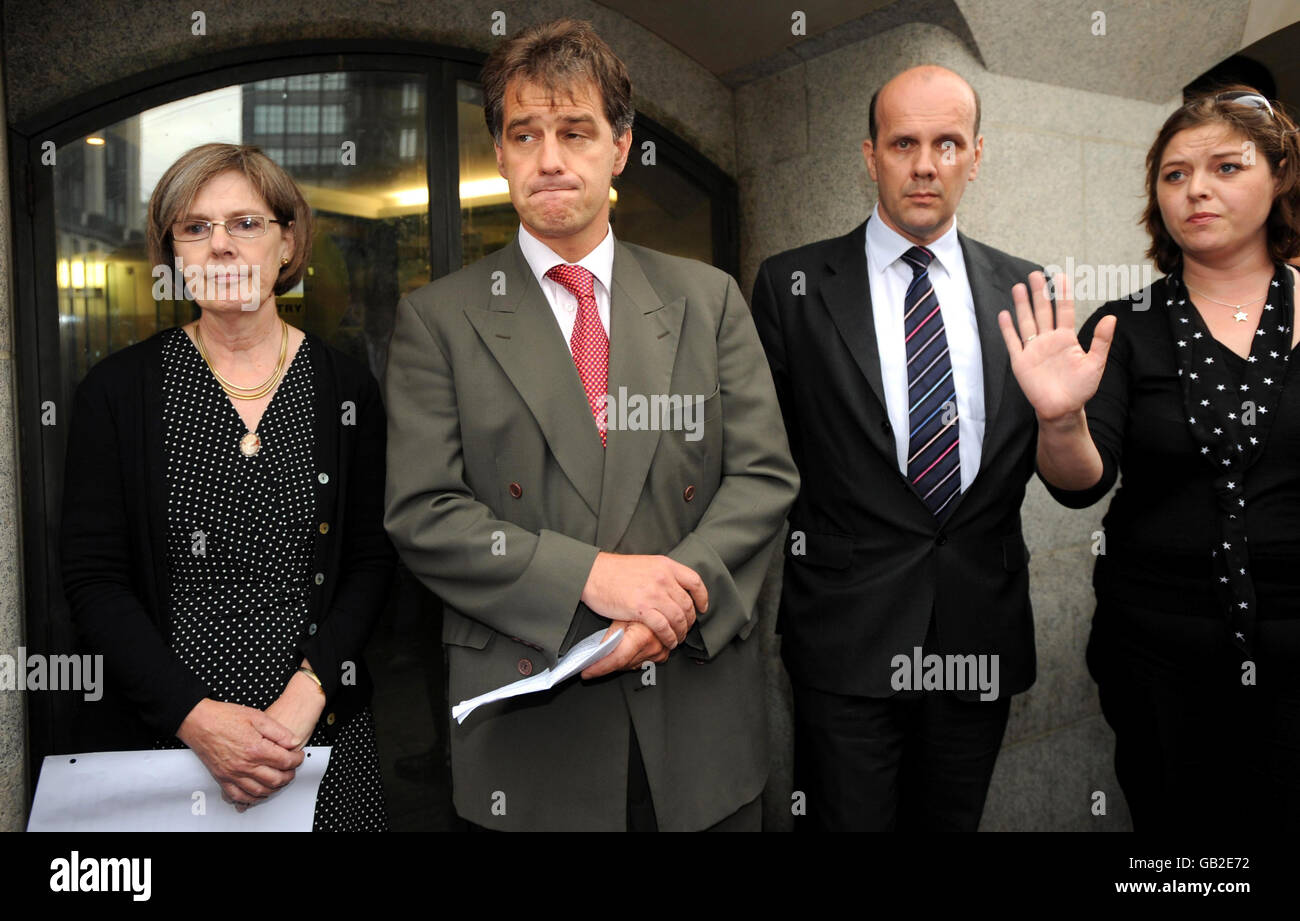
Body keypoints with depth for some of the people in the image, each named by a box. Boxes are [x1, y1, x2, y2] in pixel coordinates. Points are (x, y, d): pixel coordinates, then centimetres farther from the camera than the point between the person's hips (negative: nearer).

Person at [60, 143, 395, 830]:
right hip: (168, 734, -1)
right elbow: (93, 576, -4)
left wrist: (305, 696, -13)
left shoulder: (345, 387, 0)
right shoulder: (117, 389, -2)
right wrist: (196, 716, -14)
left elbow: (372, 560, 1)